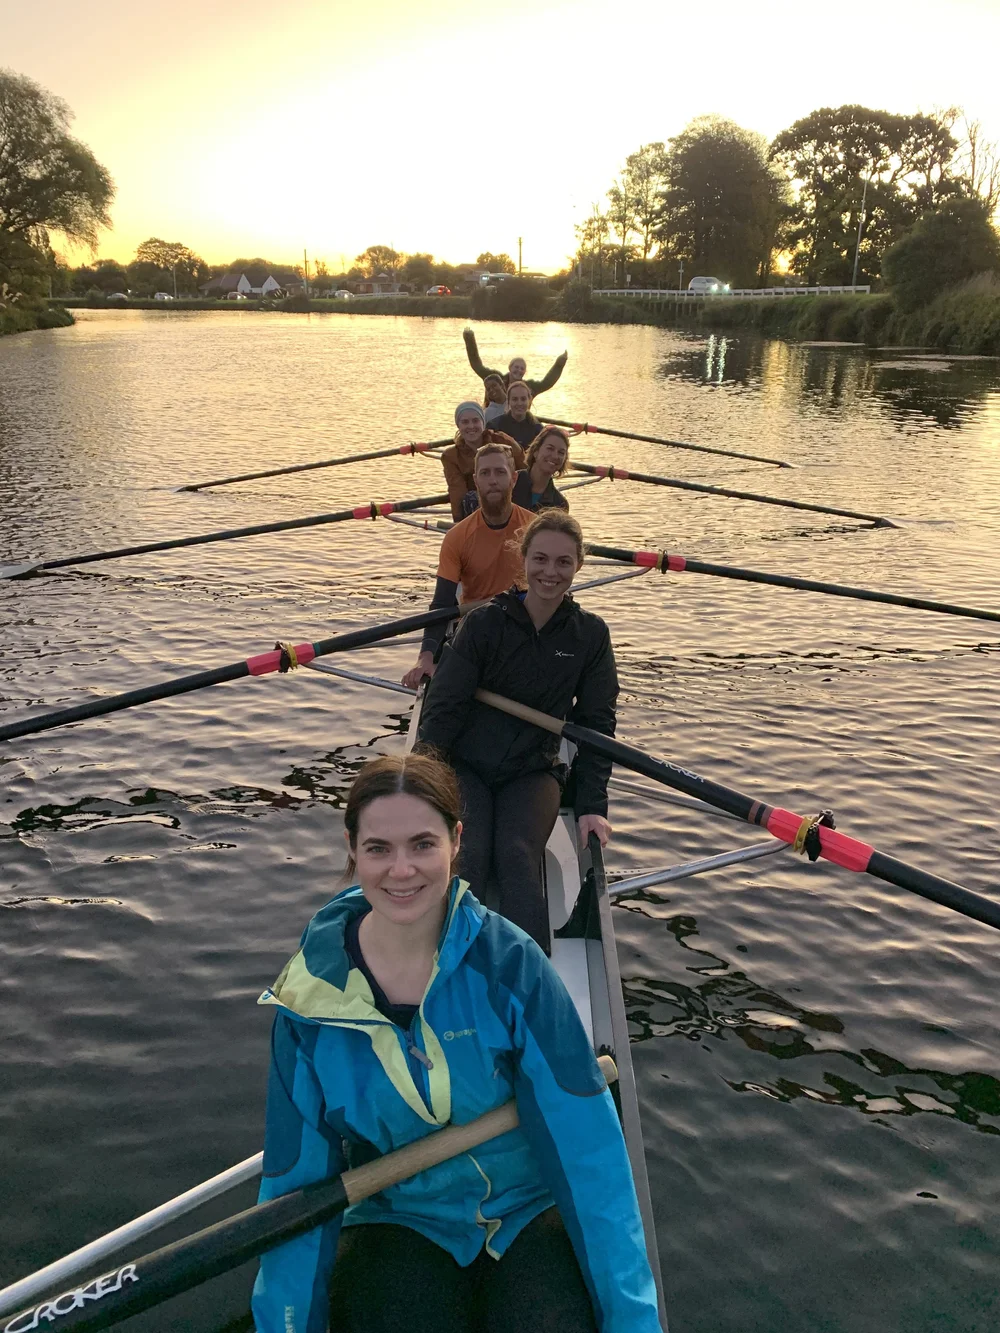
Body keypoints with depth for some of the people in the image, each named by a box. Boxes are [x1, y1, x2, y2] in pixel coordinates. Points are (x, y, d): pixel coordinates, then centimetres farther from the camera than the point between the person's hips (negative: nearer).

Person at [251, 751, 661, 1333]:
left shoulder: (508, 962, -16)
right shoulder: (311, 996, -11)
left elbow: (585, 1139, -15)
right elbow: (295, 1181, -3)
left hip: (531, 1211, 0)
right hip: (399, 1221, 1)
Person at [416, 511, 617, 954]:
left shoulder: (590, 634, 0)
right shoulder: (484, 623, -5)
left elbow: (597, 724, 3)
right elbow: (443, 706, -6)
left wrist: (592, 806, -5)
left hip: (533, 772, 1)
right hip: (465, 764, 0)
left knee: (517, 856, -26)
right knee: (466, 856, -25)